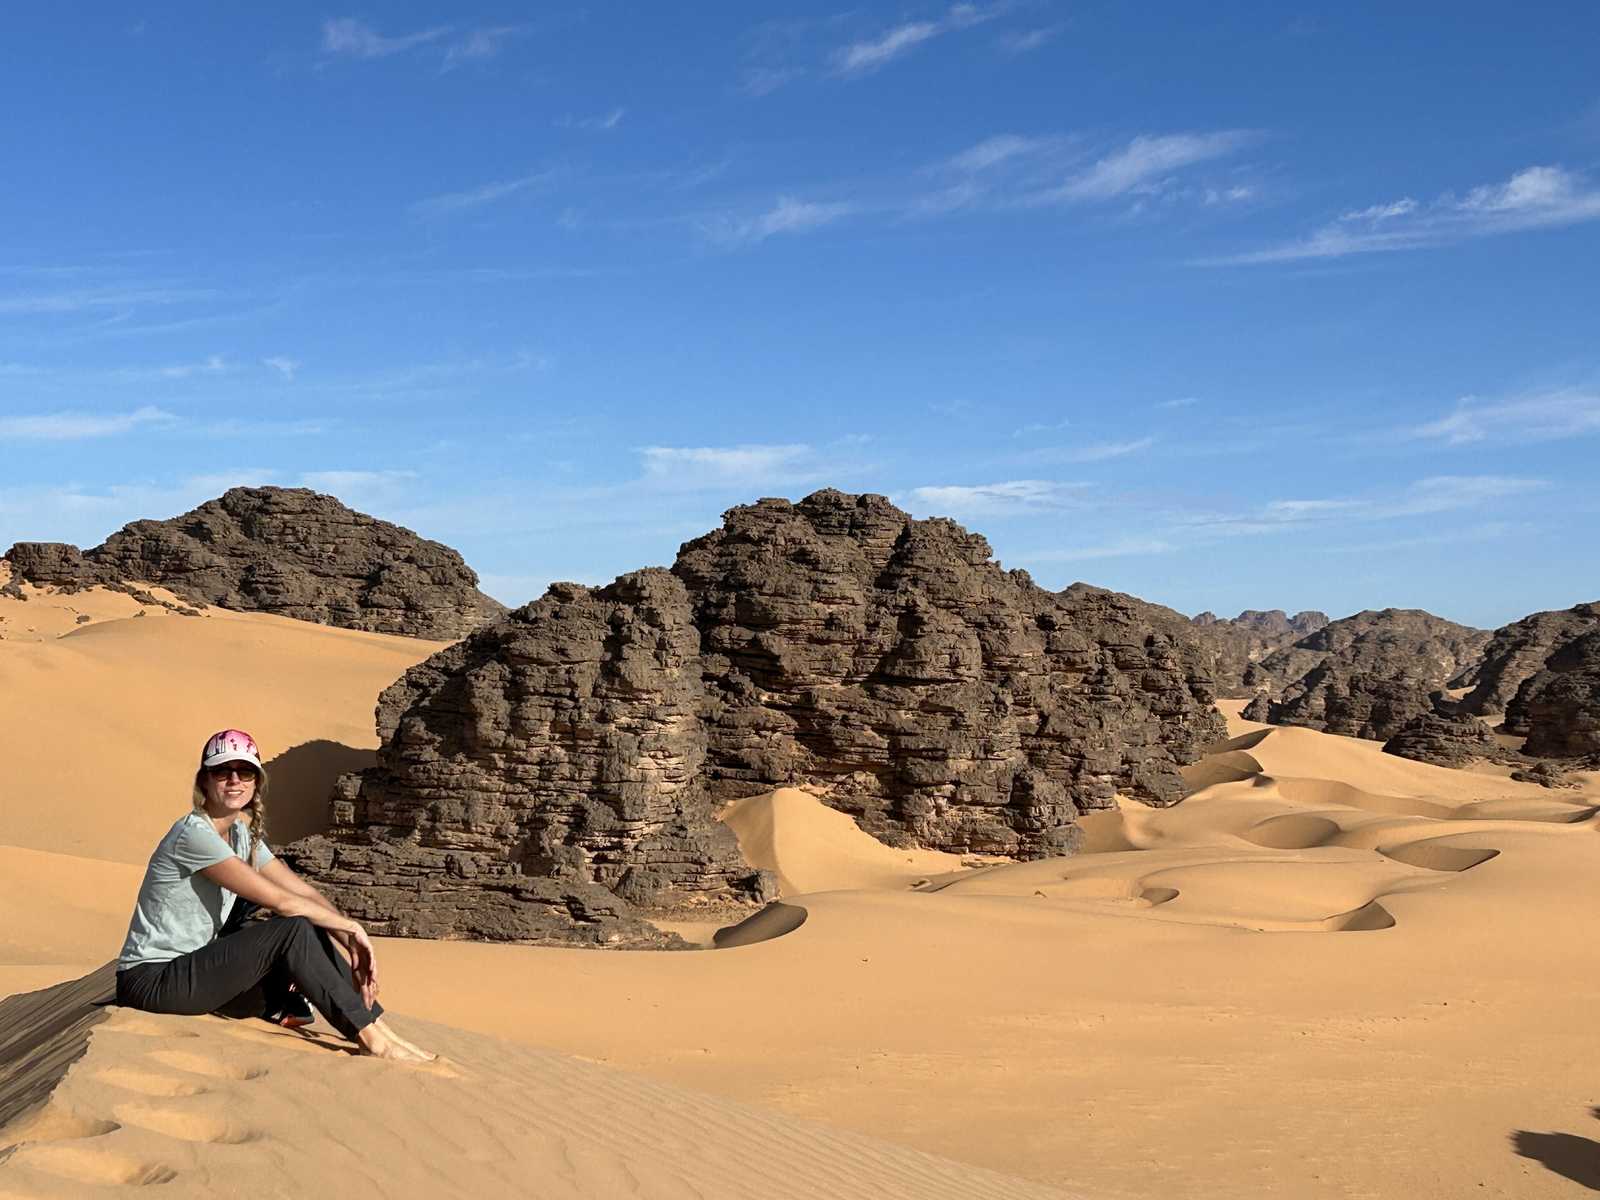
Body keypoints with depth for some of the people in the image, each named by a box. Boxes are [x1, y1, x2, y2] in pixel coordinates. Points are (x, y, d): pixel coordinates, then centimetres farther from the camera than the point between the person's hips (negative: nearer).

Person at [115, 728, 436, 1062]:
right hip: (151, 981, -8)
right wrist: (352, 927, -13)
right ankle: (371, 1035, -17)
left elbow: (305, 892, 4)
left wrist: (352, 943, -10)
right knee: (293, 929, -21)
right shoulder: (193, 833, -19)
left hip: (193, 967, 8)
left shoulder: (242, 834, 9)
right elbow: (280, 900, -22)